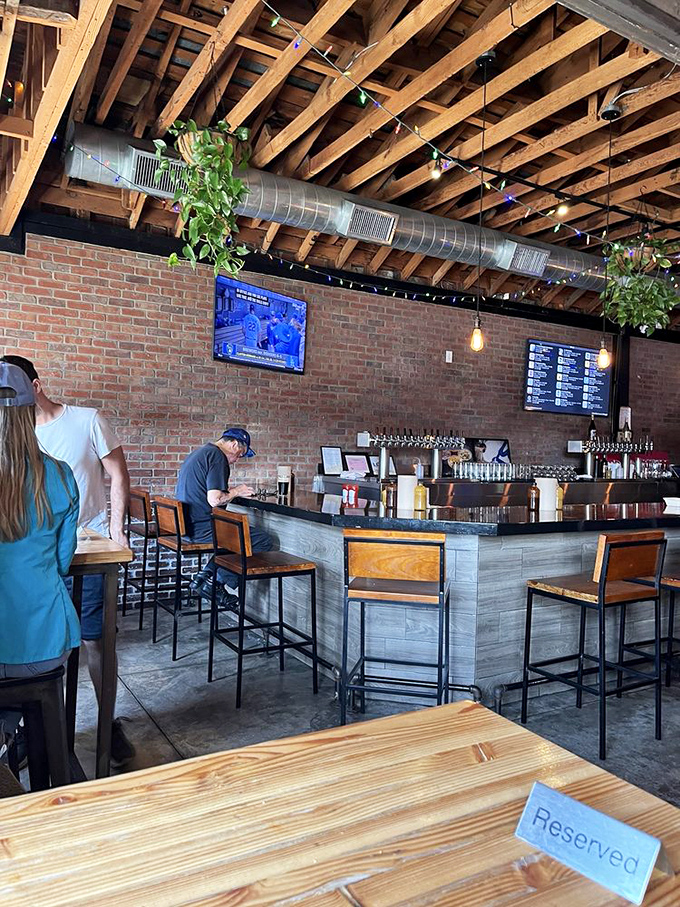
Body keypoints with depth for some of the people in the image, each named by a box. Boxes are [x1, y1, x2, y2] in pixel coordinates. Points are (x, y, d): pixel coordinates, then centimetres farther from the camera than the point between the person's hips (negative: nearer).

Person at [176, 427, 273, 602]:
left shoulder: (198, 453, 18)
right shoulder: (217, 457, -13)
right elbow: (214, 500, -22)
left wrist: (231, 492, 18)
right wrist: (236, 492, -4)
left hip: (185, 525, 10)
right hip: (203, 528, -10)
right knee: (263, 541, -6)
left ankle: (207, 575, 13)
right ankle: (215, 583, -2)